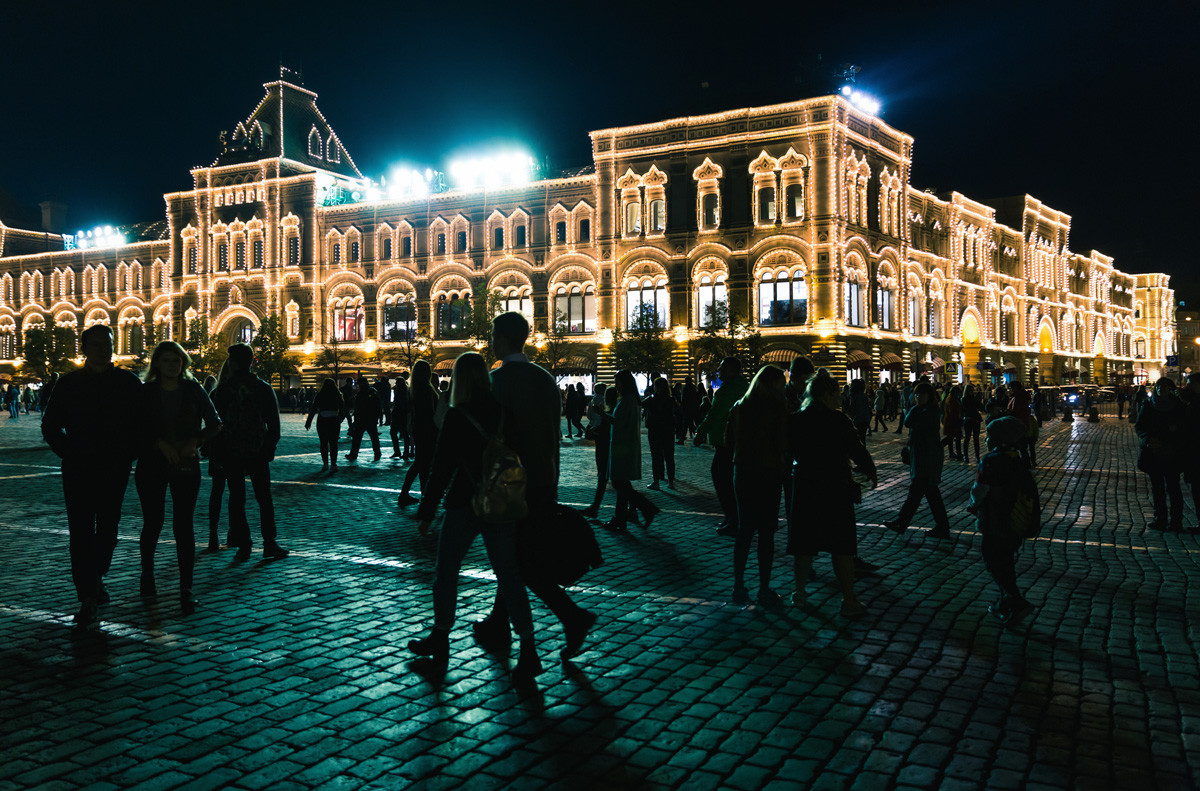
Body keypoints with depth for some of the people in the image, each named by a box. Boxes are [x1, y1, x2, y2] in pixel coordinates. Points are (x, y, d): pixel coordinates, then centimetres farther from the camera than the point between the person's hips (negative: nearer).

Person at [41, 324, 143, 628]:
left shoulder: (129, 383, 3)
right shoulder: (69, 383, 3)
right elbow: (50, 426, 9)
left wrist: (128, 455, 0)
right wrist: (69, 454, -1)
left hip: (115, 470, 1)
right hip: (78, 471, -1)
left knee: (107, 530, 11)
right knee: (82, 533, -4)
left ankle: (96, 578, 36)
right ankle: (88, 600, -2)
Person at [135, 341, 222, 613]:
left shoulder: (193, 390, 2)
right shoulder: (145, 392, 1)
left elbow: (215, 423, 3)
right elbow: (137, 428, -2)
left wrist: (195, 441, -12)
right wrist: (161, 444, -15)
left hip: (186, 465, 0)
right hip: (152, 465, 0)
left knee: (183, 525, -3)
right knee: (153, 522, 7)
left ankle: (186, 589, -1)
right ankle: (147, 574, 33)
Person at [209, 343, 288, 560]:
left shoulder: (223, 389, -6)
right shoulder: (263, 388, -1)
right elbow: (274, 421, 1)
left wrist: (217, 450, 4)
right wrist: (271, 447, 9)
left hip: (230, 452, -1)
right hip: (258, 451, 1)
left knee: (237, 498, 6)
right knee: (264, 497, 8)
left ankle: (243, 545, 5)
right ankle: (269, 544, 6)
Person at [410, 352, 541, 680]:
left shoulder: (457, 416, -11)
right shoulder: (504, 410, 1)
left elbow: (442, 468, -10)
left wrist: (426, 512, -2)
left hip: (465, 505, -4)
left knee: (446, 571, 15)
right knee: (508, 576, 4)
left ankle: (440, 638, 27)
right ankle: (528, 650, -4)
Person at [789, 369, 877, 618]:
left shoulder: (793, 420, 0)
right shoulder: (838, 420, -11)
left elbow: (789, 453, 9)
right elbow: (857, 451, -7)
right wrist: (872, 474, 9)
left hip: (803, 488, 3)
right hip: (836, 489, -3)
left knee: (804, 543, 13)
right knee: (842, 544, 3)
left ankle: (800, 592, 22)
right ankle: (849, 600, 5)